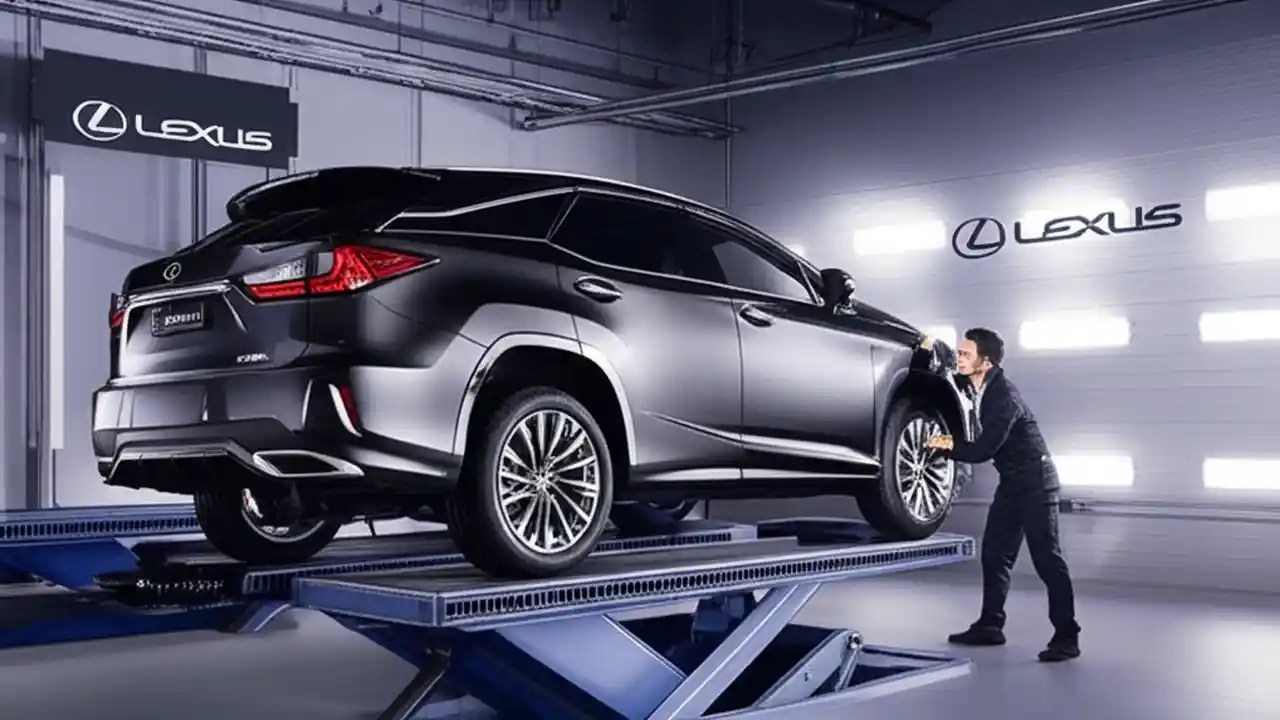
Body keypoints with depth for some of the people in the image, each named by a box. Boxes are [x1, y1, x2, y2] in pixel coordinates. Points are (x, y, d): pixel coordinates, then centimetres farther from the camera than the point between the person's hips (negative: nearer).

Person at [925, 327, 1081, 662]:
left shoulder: (1005, 396, -25)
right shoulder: (974, 387, -1)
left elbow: (984, 450, -27)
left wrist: (948, 445, -13)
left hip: (1035, 481, -9)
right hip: (1011, 482, 9)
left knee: (1047, 558, -8)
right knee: (995, 554, 10)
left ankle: (1066, 637, -4)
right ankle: (990, 625, 19)